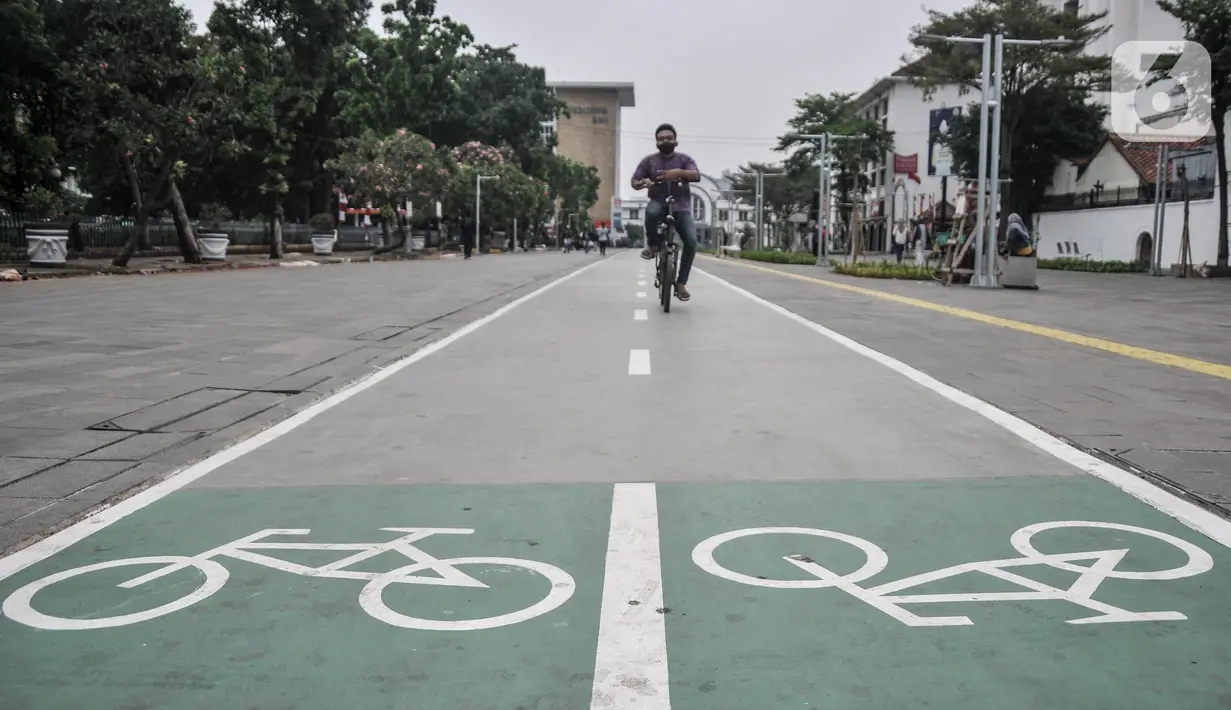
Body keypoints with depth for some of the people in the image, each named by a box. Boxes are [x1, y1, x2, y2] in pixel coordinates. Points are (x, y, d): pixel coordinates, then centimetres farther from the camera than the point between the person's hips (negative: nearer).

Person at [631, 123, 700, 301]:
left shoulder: (684, 159, 6)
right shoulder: (649, 160, 8)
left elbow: (697, 176, -12)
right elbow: (634, 182, 4)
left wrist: (679, 172, -33)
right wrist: (643, 183, -21)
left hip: (681, 207, 1)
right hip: (659, 203, 0)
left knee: (691, 241, -22)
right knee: (652, 211, -40)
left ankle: (681, 283, -10)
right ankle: (652, 244, -10)